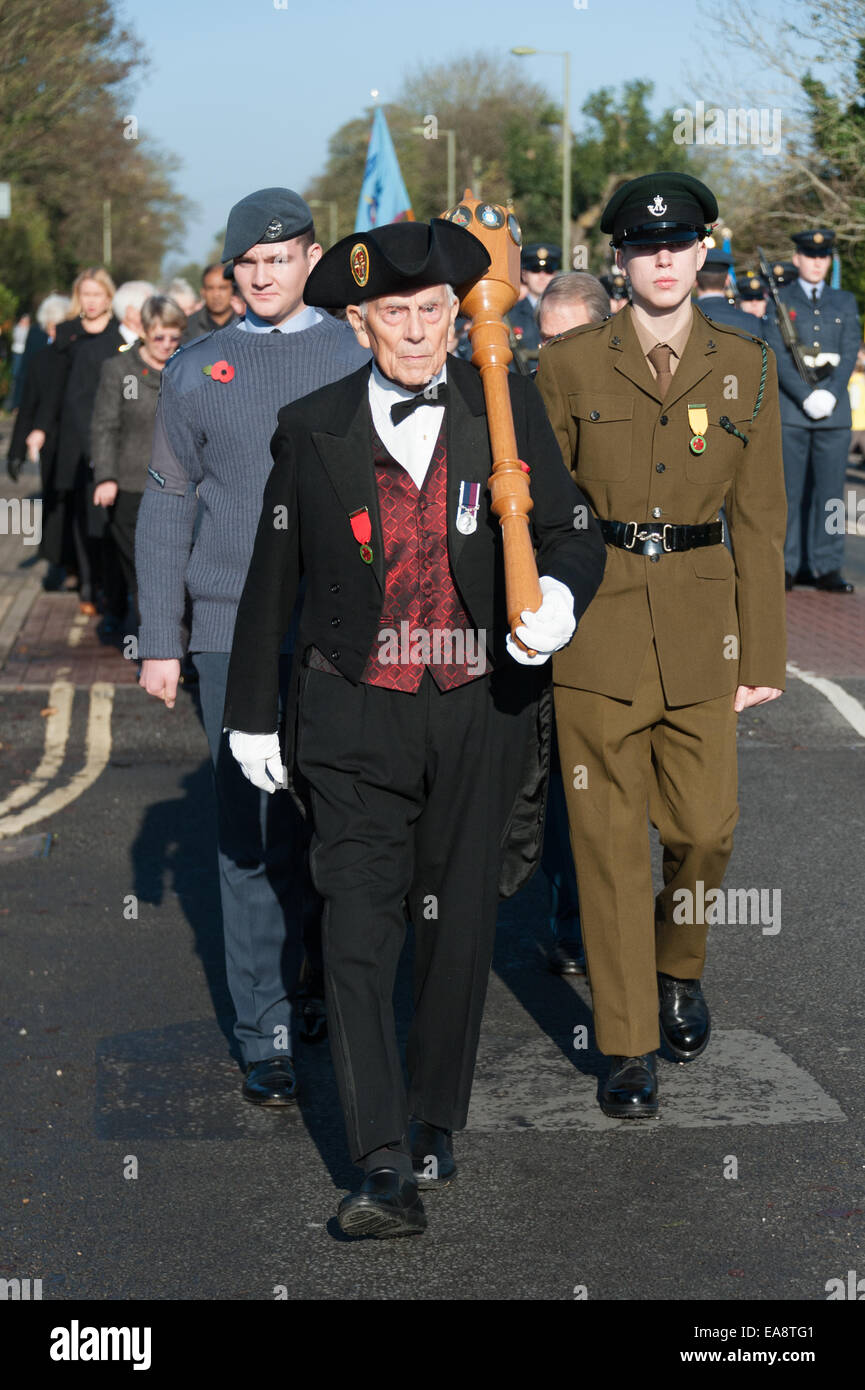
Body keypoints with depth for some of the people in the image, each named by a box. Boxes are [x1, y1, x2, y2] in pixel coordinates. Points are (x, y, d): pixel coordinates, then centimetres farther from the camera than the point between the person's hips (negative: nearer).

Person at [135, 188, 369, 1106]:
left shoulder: (360, 358, 6)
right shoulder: (196, 372, 7)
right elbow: (166, 508, 9)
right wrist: (157, 642, 5)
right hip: (233, 633, 0)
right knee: (252, 834, -2)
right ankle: (266, 1036, 5)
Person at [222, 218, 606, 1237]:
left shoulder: (507, 409, 1)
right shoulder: (311, 429, 0)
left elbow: (570, 531, 2)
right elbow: (273, 577, 8)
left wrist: (561, 591, -22)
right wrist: (252, 711, 11)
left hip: (480, 712, 1)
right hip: (357, 715, -1)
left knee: (456, 924, 11)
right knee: (357, 934, -10)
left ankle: (433, 1120, 31)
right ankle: (385, 1170, -10)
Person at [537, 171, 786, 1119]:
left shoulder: (745, 367, 5)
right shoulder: (570, 364, 1)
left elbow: (758, 518, 6)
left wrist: (762, 653, 4)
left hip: (699, 621, 1)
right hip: (596, 620, -1)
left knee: (704, 825, 3)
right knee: (609, 837, 1)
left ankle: (679, 967, 34)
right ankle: (628, 1043, 11)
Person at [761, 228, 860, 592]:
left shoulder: (844, 302, 14)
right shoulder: (779, 301, 6)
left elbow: (850, 353, 5)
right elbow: (777, 356, -3)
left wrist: (830, 395, -10)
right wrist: (806, 397, -14)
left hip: (834, 409, 2)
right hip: (791, 410, -2)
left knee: (830, 490, 0)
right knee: (788, 490, -2)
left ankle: (827, 569, 4)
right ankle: (785, 567, 4)